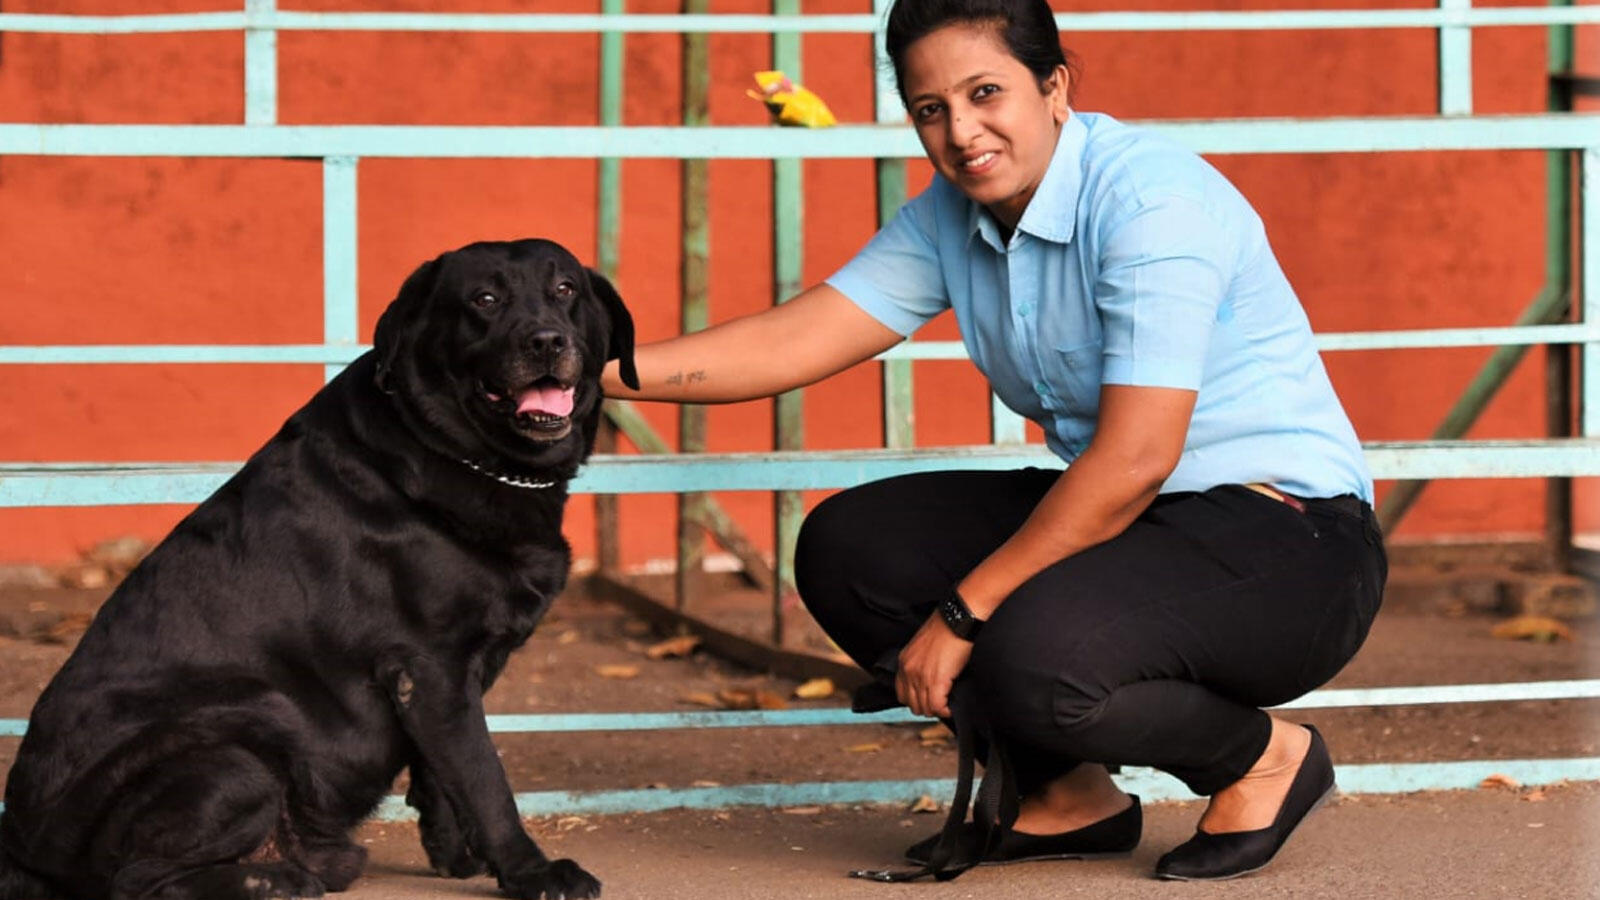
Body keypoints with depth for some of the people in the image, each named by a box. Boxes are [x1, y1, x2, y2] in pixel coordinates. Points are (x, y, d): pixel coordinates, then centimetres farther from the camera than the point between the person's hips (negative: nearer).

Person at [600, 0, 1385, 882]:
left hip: (1290, 539, -9)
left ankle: (1262, 758, -3)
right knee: (847, 547, -3)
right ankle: (1068, 795, 9)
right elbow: (791, 342, 0)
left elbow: (1134, 458, -26)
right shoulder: (951, 218, 5)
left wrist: (963, 612, -23)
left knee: (1036, 657, -33)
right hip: (1124, 519, 9)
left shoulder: (1151, 197, -21)